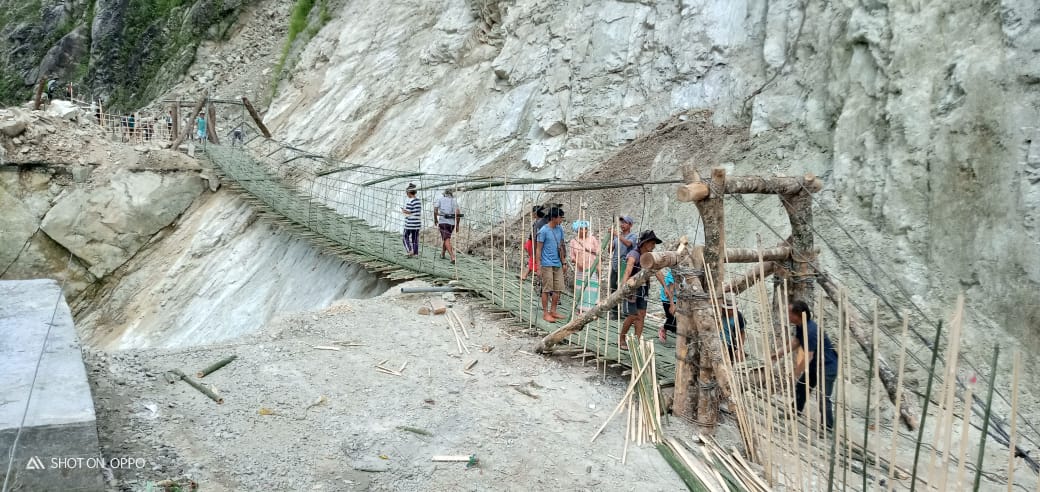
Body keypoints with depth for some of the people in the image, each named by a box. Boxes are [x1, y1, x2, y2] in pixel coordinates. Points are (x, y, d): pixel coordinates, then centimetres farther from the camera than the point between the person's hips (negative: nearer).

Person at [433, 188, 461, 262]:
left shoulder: (440, 199, 7)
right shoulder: (454, 201, 10)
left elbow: (435, 209, -6)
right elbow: (458, 212, -4)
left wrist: (435, 219, 9)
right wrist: (457, 224, 1)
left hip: (443, 222, -3)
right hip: (451, 223, 3)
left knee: (447, 240, -8)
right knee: (445, 238, 24)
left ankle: (453, 257, -22)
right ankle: (442, 254, 37)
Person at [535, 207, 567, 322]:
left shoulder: (560, 229, 9)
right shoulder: (543, 231, -10)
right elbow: (538, 249, -9)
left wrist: (563, 263, 15)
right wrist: (539, 267, -12)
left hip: (558, 264, 7)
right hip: (547, 264, -7)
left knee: (558, 289, 8)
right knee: (547, 289, -2)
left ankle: (553, 311, 20)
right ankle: (545, 313, 6)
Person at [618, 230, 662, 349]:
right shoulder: (633, 255, -20)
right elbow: (627, 272, -33)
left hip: (642, 288, 7)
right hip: (631, 288, -7)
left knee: (641, 315, 2)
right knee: (632, 316, -4)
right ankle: (621, 340, 14)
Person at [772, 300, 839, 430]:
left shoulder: (810, 331, -34)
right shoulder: (800, 325, -5)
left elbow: (808, 357, -31)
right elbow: (795, 342, 11)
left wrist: (795, 374, -21)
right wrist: (779, 353, 8)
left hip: (827, 365, -10)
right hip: (815, 362, 10)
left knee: (823, 397, -5)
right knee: (801, 385, 21)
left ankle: (829, 427, 8)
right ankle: (796, 411, 38)